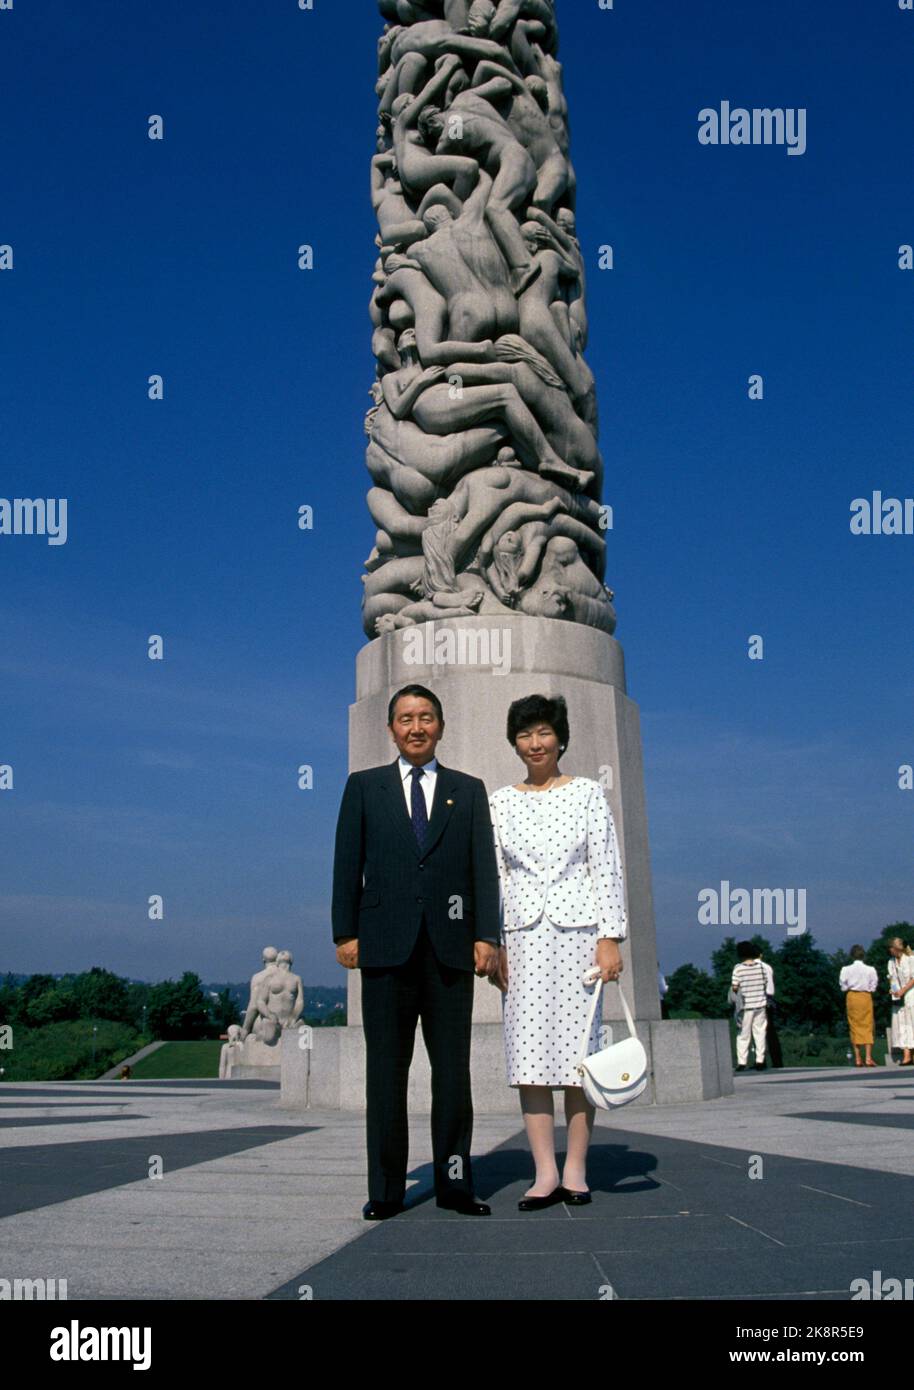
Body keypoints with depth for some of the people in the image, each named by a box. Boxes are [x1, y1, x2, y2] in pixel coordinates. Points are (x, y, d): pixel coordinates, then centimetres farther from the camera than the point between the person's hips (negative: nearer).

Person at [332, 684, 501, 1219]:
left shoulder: (469, 790, 12)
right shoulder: (364, 787, 11)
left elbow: (484, 868, 6)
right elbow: (348, 865, 7)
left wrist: (487, 936, -4)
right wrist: (345, 933, -2)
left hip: (450, 947, 1)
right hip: (386, 947, -1)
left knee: (453, 1068, 4)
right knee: (386, 1069, 3)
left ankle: (455, 1182, 13)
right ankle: (386, 1189, 10)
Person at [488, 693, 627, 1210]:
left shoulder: (588, 793, 4)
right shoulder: (500, 802, 9)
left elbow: (608, 867, 0)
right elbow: (494, 876, 9)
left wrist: (611, 937, -7)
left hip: (578, 931, -2)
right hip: (524, 936, 2)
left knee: (578, 1049, 0)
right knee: (530, 1051, 0)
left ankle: (576, 1170, 10)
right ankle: (545, 1173, 6)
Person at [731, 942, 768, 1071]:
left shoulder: (738, 968, -11)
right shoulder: (760, 965, -2)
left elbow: (734, 987, -11)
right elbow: (764, 983, 3)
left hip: (745, 1005, -2)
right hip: (760, 1003, 2)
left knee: (743, 1035, 4)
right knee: (760, 1033, 10)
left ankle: (741, 1062, 1)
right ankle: (760, 1061, 8)